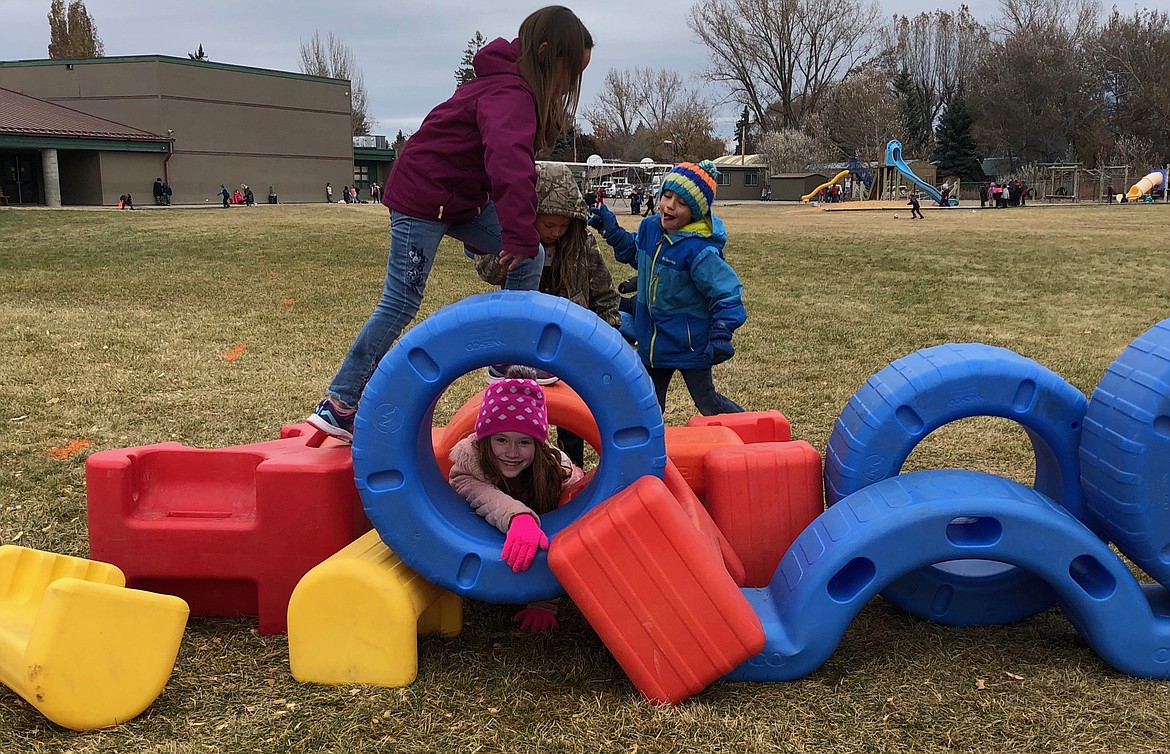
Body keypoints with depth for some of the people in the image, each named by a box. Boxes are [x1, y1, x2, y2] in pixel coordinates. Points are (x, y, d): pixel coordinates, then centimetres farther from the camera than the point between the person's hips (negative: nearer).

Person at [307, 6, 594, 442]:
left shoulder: (518, 87, 9)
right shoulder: (510, 93, -23)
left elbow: (510, 157, 20)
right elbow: (509, 162, -41)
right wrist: (519, 233, -49)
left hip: (464, 196, 10)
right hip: (423, 197, -10)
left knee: (531, 259, 4)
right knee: (400, 304, -6)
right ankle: (338, 406, 2)